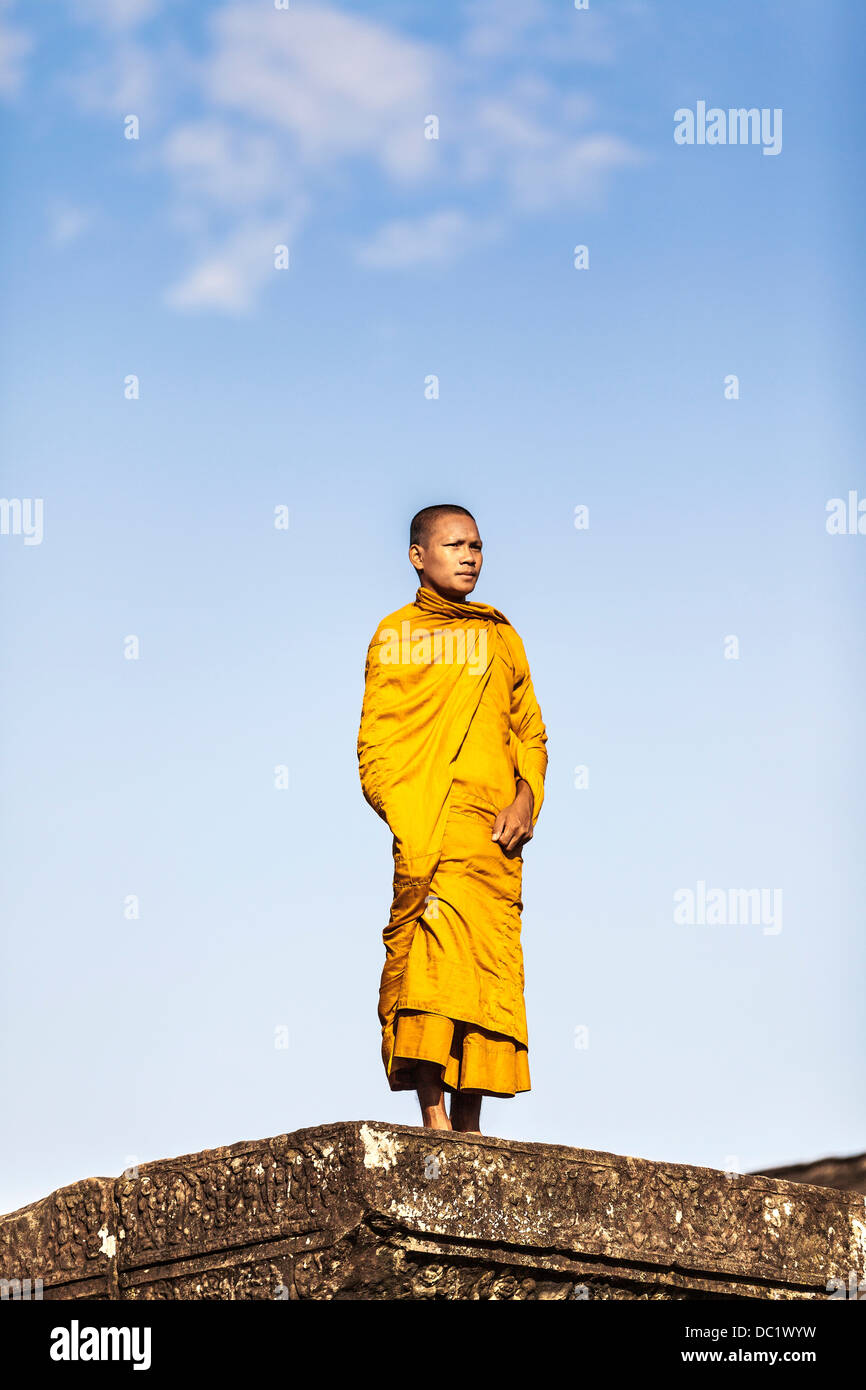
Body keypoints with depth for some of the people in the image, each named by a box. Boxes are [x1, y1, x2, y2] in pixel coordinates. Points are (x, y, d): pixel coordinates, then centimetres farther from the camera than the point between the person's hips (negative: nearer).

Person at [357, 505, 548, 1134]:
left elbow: (531, 729, 20)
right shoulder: (397, 634, 9)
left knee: (490, 970, 1)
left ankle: (469, 1125, 5)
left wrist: (527, 798, 1)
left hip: (496, 832, 4)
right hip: (429, 830, -4)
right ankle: (433, 1116, -19)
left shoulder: (501, 636, 21)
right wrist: (407, 821, -11)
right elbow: (375, 743, 3)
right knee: (434, 955, -17)